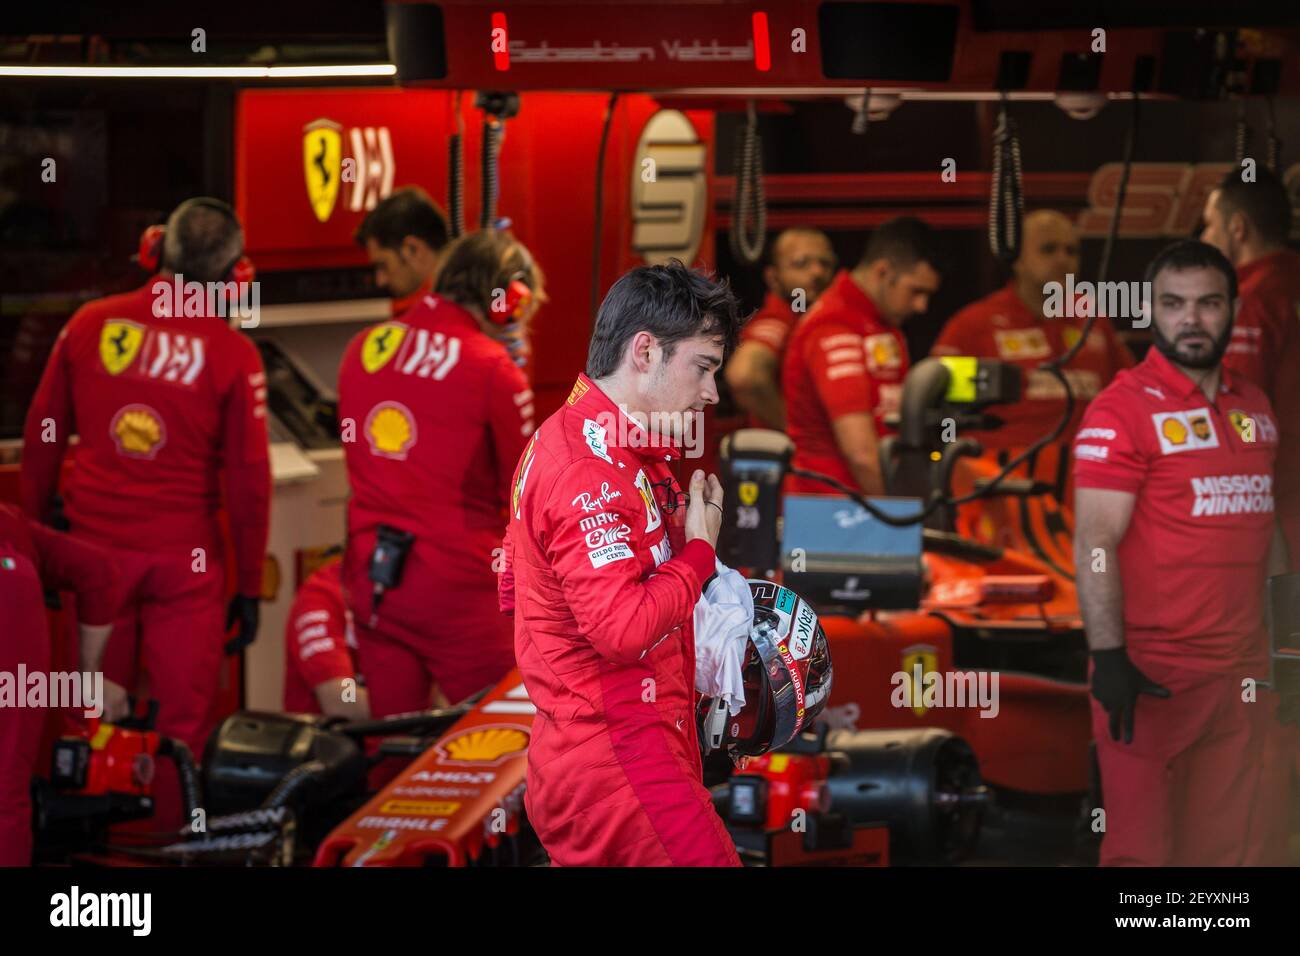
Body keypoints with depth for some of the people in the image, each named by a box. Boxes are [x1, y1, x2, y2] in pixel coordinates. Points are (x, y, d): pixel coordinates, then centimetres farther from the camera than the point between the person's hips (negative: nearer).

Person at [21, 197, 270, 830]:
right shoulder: (233, 355, -8)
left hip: (94, 546, 3)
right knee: (183, 719, 5)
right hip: (185, 559, -3)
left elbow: (42, 438, 7)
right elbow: (248, 477, -6)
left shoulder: (89, 325, 0)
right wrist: (249, 587, 3)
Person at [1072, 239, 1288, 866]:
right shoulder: (1124, 407, -8)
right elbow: (1095, 542, -13)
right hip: (1153, 671, -6)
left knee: (1229, 847, 9)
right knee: (1141, 849, -3)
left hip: (1244, 671, 6)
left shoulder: (1253, 406, 12)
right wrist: (1108, 657, -20)